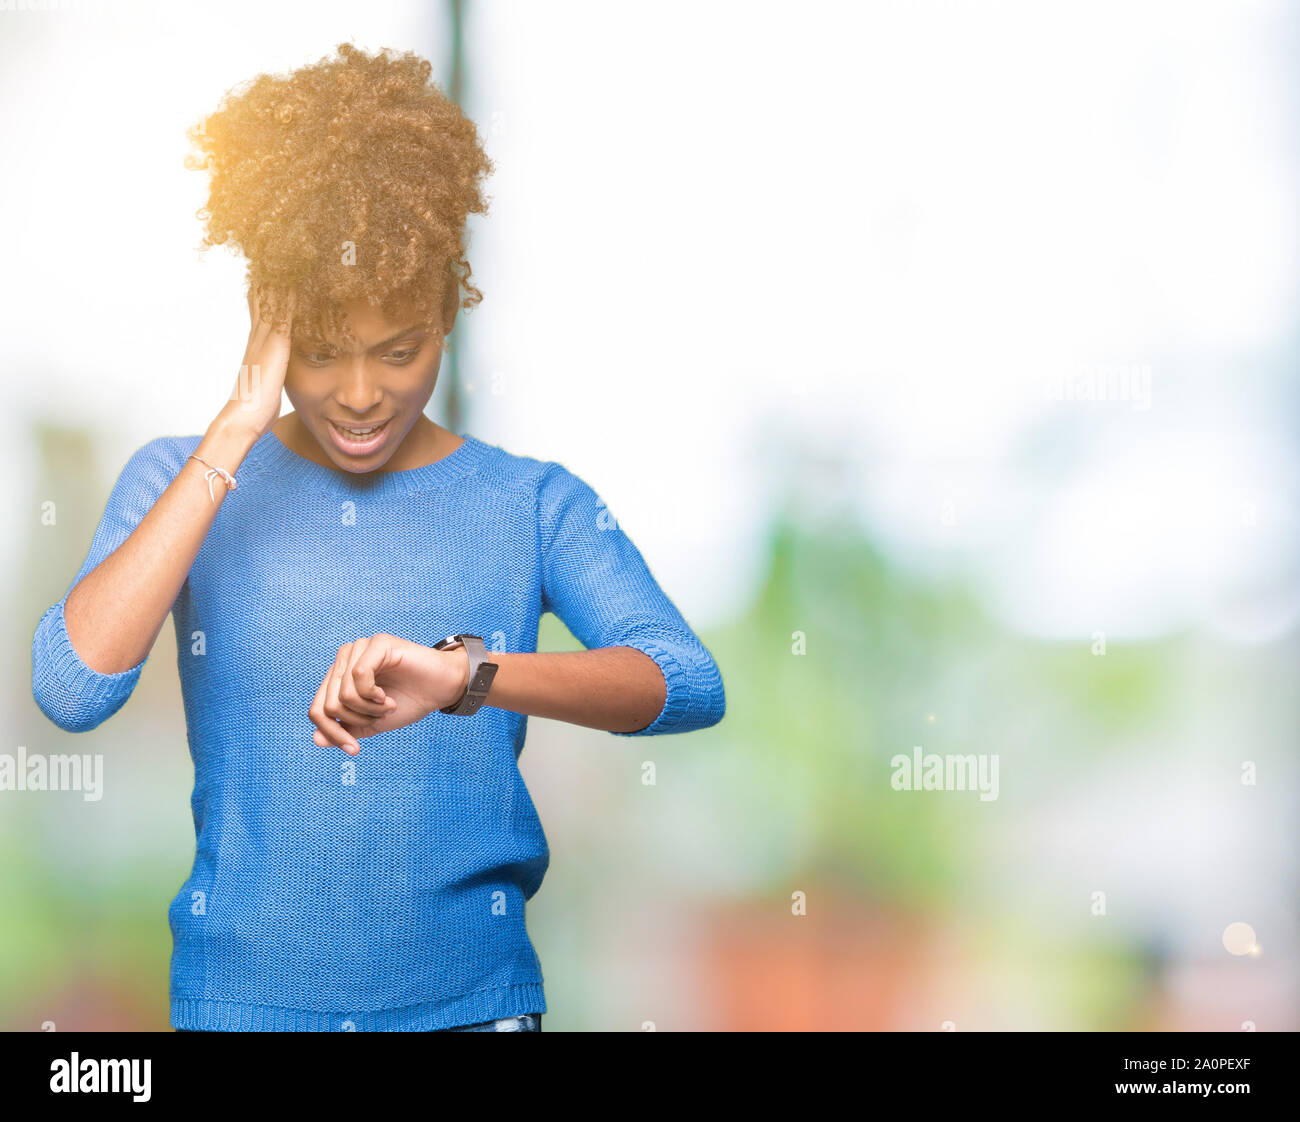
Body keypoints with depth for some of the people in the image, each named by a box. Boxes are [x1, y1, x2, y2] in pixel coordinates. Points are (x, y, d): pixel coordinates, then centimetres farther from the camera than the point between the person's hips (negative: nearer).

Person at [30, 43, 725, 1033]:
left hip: (468, 998, 0)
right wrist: (241, 426, -16)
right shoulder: (183, 483, 1)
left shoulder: (533, 506, -1)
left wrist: (467, 674, -33)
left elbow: (690, 684, -17)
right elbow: (72, 689, -16)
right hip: (241, 997, 0)